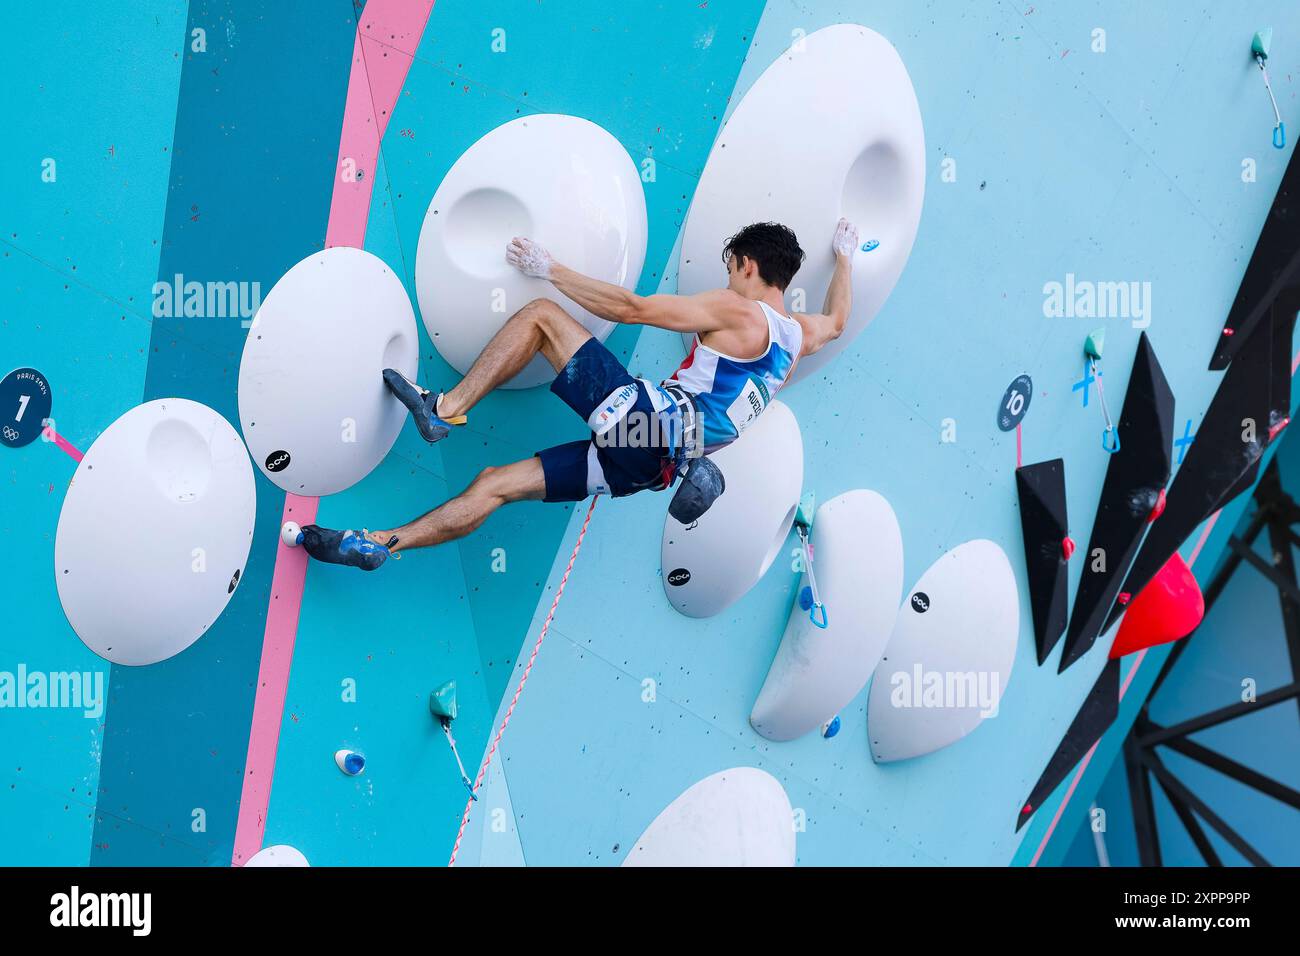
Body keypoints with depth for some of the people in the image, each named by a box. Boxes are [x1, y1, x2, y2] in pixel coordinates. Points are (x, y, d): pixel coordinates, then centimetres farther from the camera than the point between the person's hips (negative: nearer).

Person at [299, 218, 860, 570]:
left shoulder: (739, 311, -4)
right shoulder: (798, 337, 17)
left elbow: (631, 309, -7)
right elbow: (837, 320, 43)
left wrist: (549, 268, -1)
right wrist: (844, 257, 57)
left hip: (650, 417, -8)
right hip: (645, 463, 8)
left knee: (540, 314, -2)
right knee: (496, 483, 6)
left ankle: (447, 408, -10)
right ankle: (378, 544, 0)